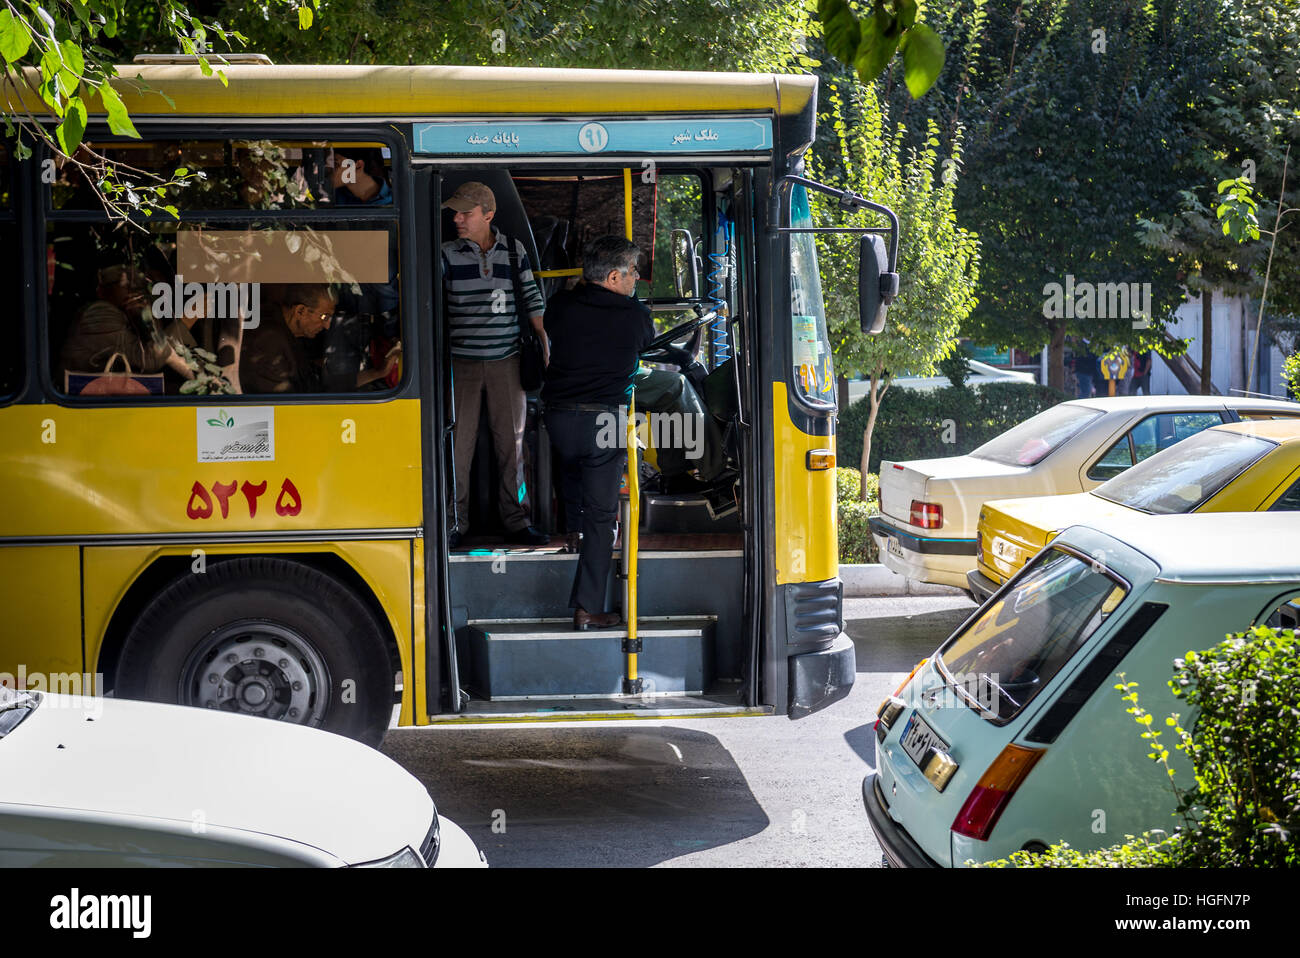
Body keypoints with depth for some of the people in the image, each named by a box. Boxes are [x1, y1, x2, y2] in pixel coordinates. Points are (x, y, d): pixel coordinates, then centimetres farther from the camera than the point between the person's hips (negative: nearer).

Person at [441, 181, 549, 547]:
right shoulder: (447, 254, -1)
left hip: (507, 359, 2)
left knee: (511, 440, 6)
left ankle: (516, 521, 14)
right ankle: (454, 523, 9)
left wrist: (545, 346, 10)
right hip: (462, 361, -1)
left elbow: (532, 300, 12)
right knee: (459, 442, -1)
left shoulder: (514, 250, 5)